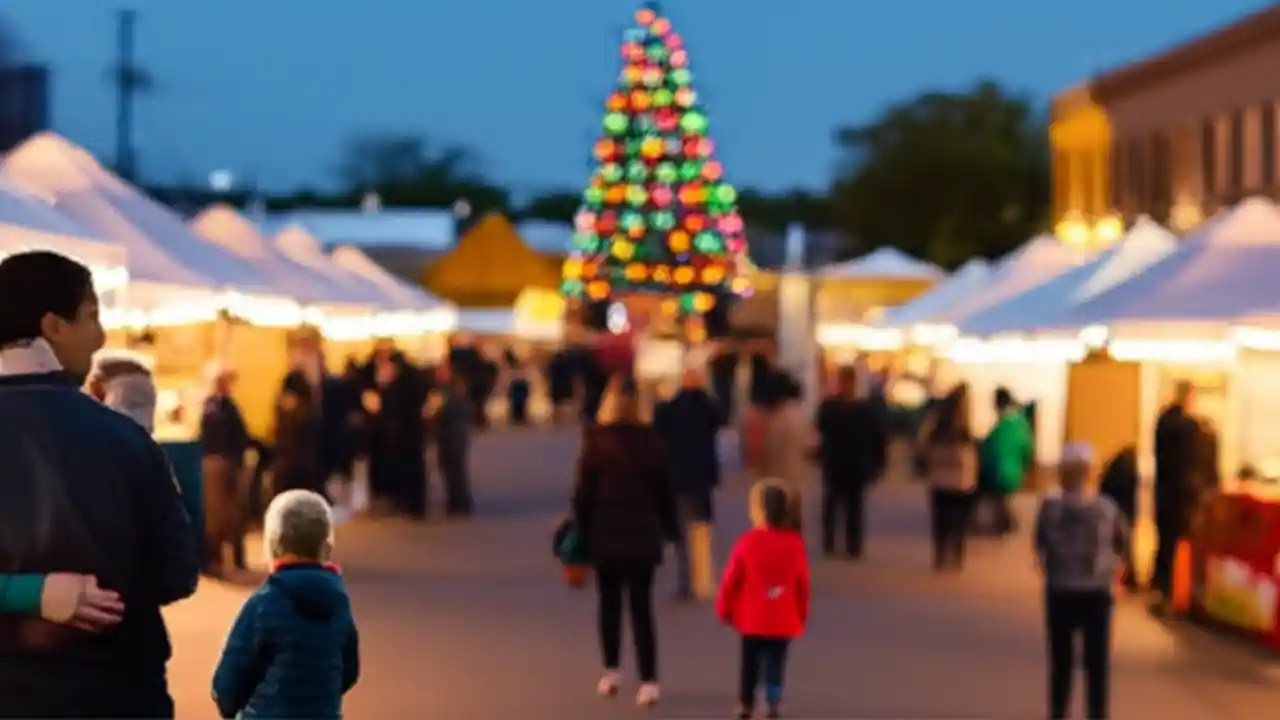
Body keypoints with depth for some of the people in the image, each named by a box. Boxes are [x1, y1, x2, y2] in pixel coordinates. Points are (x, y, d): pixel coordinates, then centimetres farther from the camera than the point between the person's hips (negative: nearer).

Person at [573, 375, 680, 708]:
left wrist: (582, 531, 3)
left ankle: (611, 672, 21)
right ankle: (649, 680, -6)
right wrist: (670, 529, 13)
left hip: (606, 535, -1)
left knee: (610, 604, 15)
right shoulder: (651, 441, -2)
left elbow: (584, 492, -5)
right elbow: (665, 491, 3)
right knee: (641, 607, 2)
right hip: (643, 535, 1)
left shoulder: (597, 441, -8)